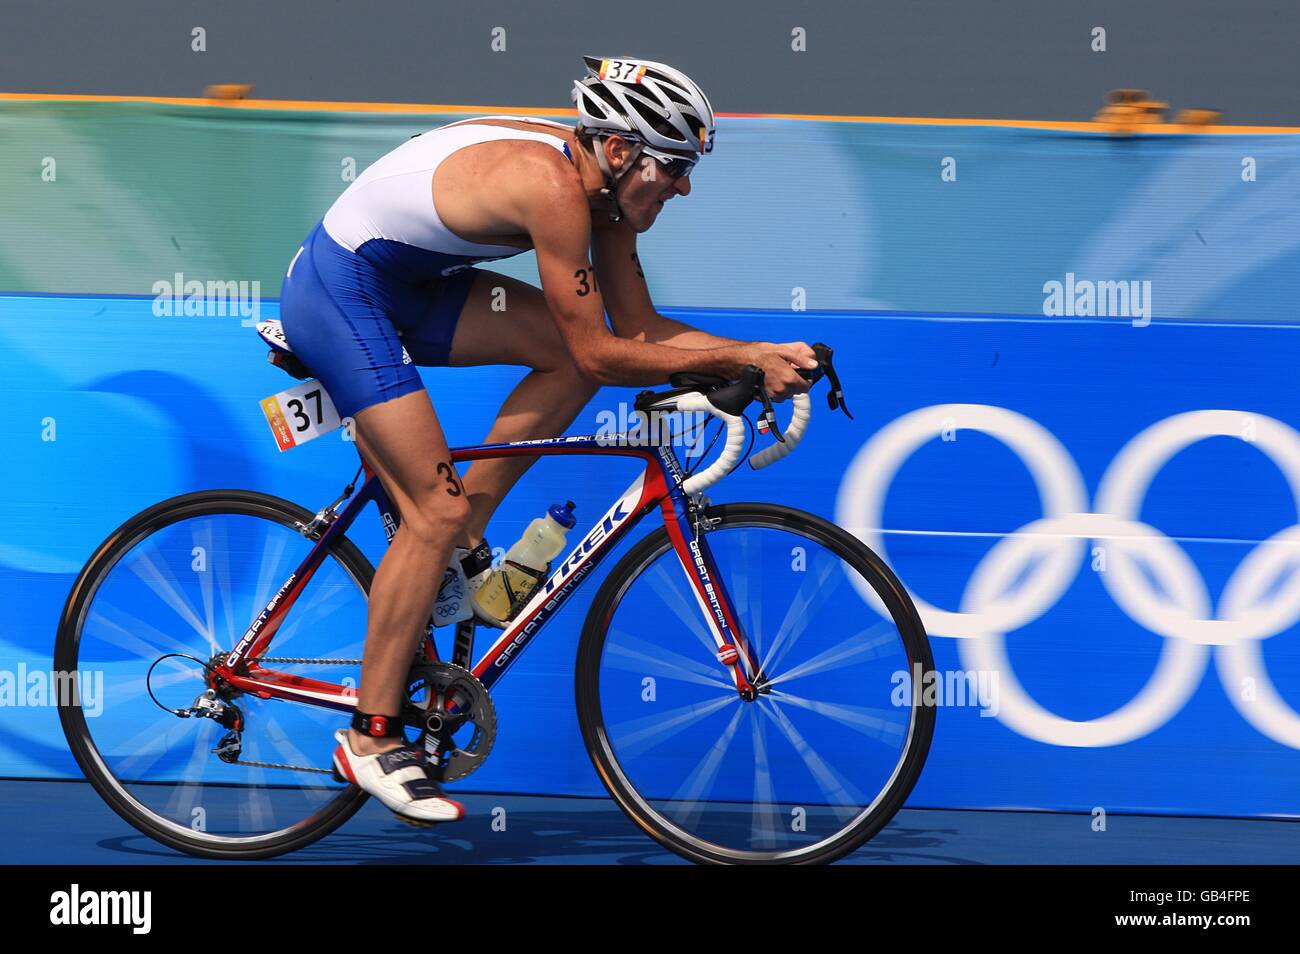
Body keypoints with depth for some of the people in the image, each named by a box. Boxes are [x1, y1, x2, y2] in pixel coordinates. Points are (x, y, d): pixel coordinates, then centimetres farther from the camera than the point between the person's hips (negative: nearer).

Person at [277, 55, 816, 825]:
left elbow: (640, 328, 5)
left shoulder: (598, 181, 0)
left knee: (568, 351, -2)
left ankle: (463, 545, 8)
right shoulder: (553, 186, -27)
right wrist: (735, 360, -21)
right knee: (437, 509, -11)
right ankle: (371, 735, -3)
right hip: (339, 293, -9)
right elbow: (600, 356, -25)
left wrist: (764, 354, -7)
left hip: (402, 284, 9)